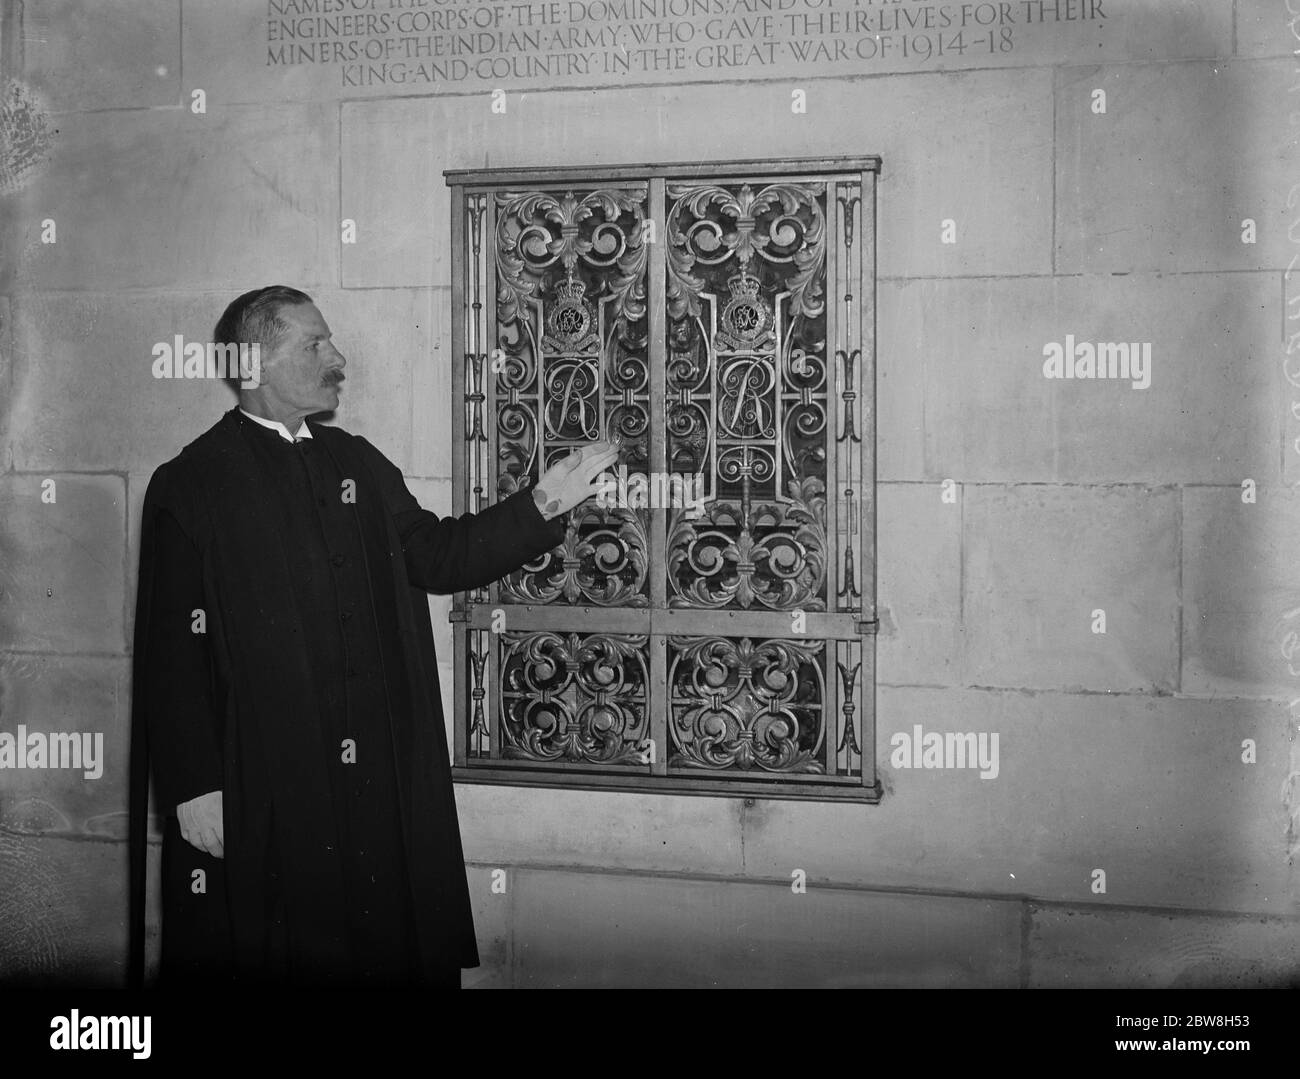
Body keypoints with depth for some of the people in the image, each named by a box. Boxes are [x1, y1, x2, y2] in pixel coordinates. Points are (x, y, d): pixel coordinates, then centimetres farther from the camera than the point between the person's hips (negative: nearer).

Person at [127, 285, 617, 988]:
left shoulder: (357, 465, 12)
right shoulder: (188, 486, -7)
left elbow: (436, 556, 17)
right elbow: (172, 651, -10)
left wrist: (542, 505, 5)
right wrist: (193, 786, -14)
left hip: (379, 779, 5)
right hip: (256, 793, -5)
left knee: (382, 946, 10)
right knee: (272, 956, 5)